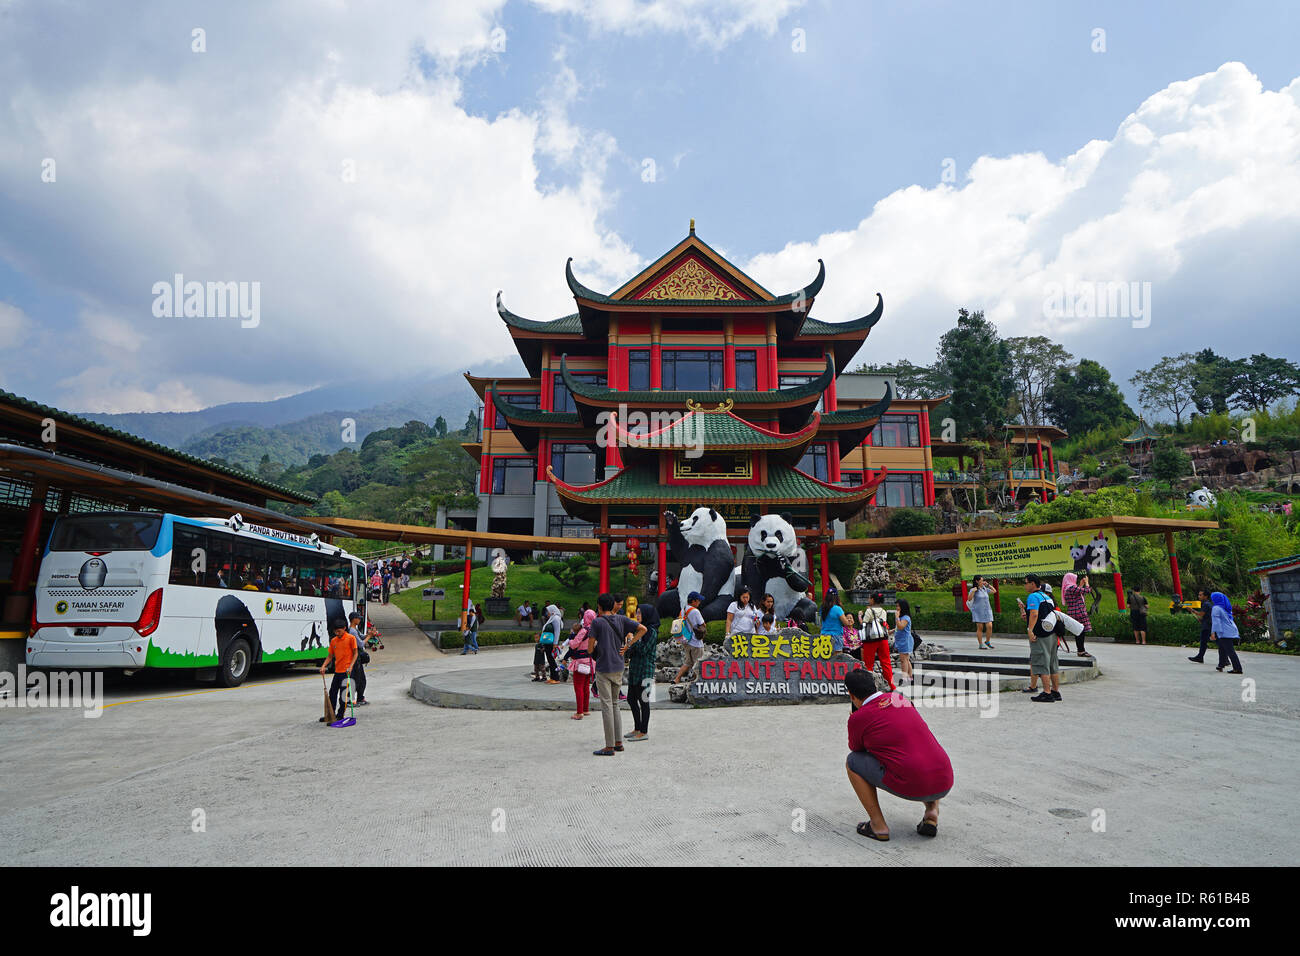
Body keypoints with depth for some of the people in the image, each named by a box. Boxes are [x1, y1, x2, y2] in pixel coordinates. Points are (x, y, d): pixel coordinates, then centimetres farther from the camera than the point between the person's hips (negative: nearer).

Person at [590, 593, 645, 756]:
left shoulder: (597, 622, -10)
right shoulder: (621, 619, 6)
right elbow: (643, 629, 4)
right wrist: (627, 645, 4)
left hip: (604, 669, -6)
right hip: (619, 668, 6)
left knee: (606, 706, -2)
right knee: (614, 704, 17)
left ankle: (610, 747, 1)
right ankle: (618, 742, 19)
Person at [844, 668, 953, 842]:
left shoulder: (858, 718, -3)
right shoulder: (900, 698, 15)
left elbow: (856, 749, 19)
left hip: (911, 787, -6)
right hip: (945, 784, 6)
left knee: (852, 761, 12)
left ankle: (878, 825, 9)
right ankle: (932, 813, 15)